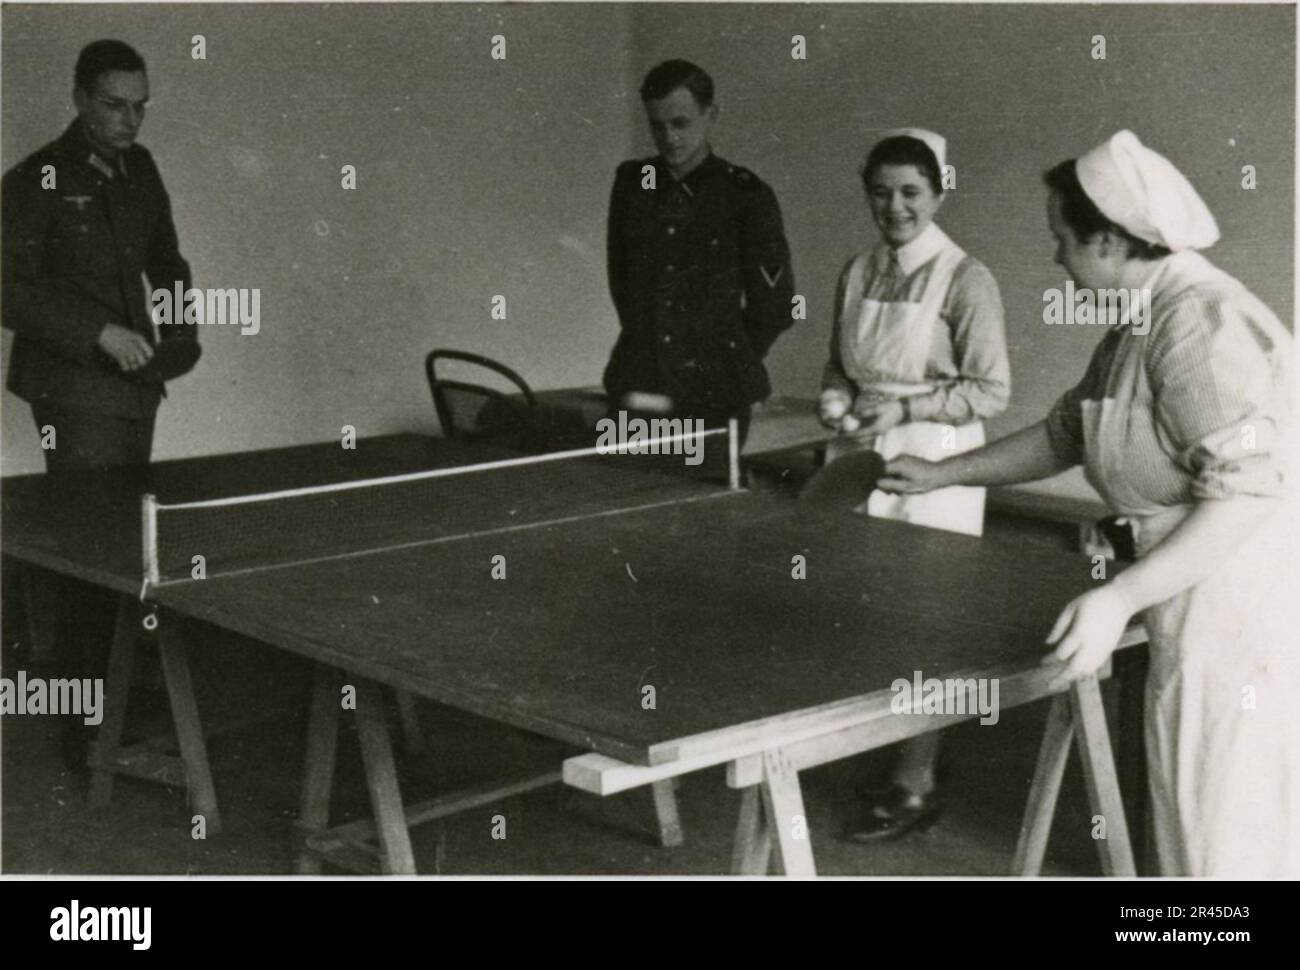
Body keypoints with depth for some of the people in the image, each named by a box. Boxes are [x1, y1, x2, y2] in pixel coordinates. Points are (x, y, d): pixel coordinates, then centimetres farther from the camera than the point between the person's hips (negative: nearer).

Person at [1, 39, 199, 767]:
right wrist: (99, 334, -19)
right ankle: (87, 735, -2)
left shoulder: (139, 170, 11)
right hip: (75, 393, -7)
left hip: (136, 384, 7)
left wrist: (180, 326, 7)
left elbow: (165, 260, 25)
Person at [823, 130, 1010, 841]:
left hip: (930, 465, -6)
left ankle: (915, 786, 10)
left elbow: (990, 391, -9)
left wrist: (905, 409, -15)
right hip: (860, 458, 6)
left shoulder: (964, 281, -9)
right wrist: (840, 406, -2)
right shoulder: (857, 273, 9)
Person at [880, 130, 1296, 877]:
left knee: (1226, 842, 0)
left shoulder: (1199, 322, -21)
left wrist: (1118, 600, -26)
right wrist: (945, 474, 26)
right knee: (1203, 822, 17)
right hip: (1205, 617, 9)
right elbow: (1066, 433, 24)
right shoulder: (1140, 326, 11)